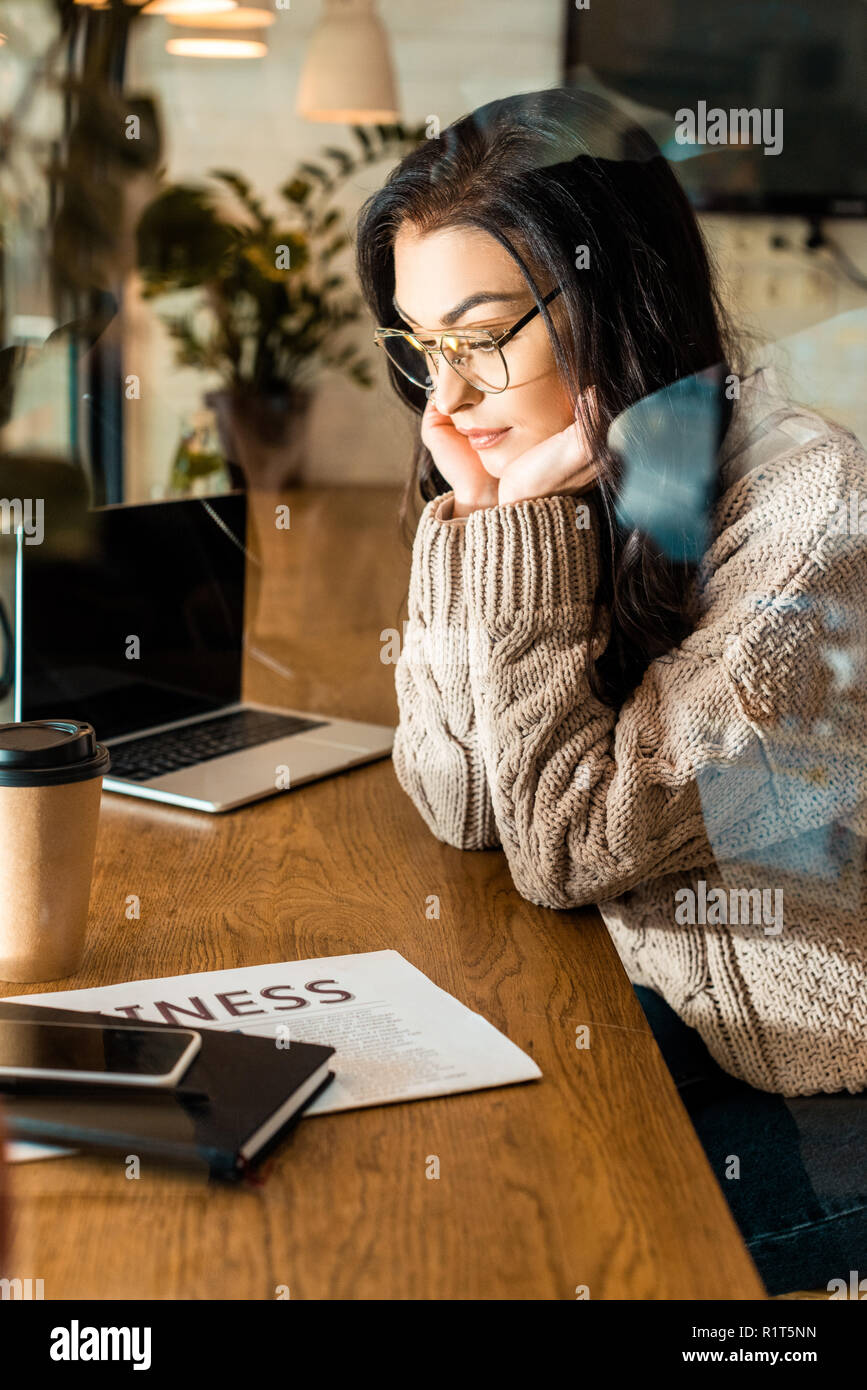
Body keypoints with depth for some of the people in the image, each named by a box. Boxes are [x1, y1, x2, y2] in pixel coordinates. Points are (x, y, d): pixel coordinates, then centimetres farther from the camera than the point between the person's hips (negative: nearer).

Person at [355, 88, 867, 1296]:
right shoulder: (551, 478, -3)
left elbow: (566, 846, -22)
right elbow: (456, 808, -5)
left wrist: (527, 525, -23)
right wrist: (477, 515, -14)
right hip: (655, 1011, 6)